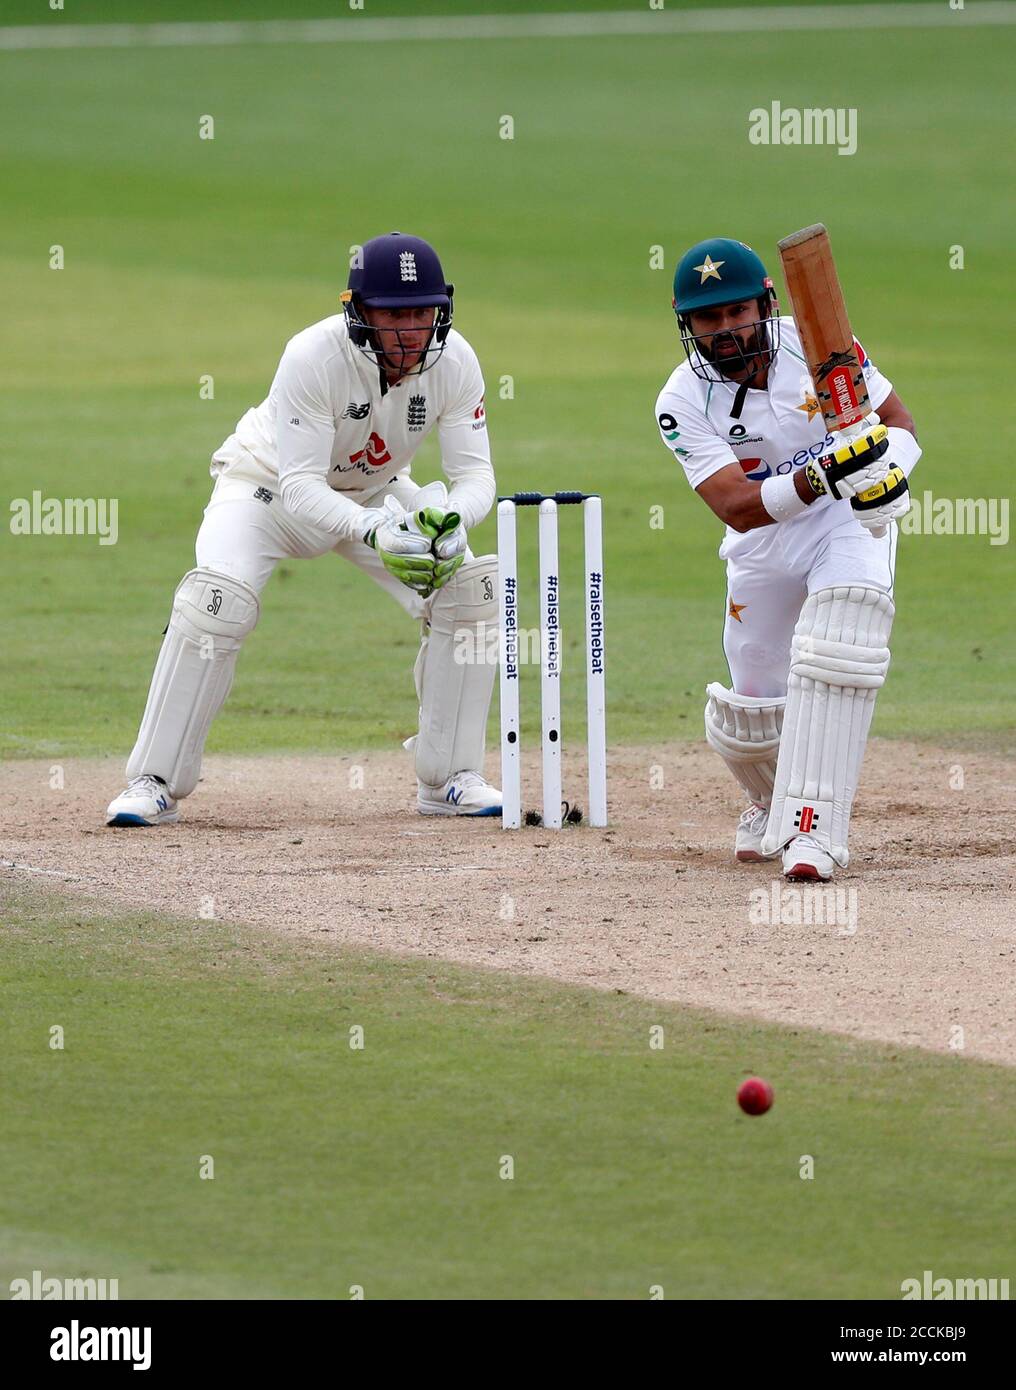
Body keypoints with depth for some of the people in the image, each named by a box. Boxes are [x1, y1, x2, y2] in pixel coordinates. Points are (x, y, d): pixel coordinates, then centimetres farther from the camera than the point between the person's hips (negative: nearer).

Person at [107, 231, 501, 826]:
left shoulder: (454, 361, -23)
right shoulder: (313, 356, -35)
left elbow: (475, 474, -20)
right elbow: (299, 487, -37)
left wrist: (451, 519, -44)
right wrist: (371, 531, -54)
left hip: (372, 492, 4)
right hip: (271, 482, -4)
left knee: (469, 587, -14)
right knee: (219, 597, -29)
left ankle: (450, 779, -1)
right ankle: (155, 784, -19)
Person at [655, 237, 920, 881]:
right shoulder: (684, 402, -17)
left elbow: (898, 421, -7)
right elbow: (738, 508, -28)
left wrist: (887, 467, -31)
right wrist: (818, 477, -45)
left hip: (852, 521, -2)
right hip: (763, 546, 2)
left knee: (836, 648, -30)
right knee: (753, 709, 4)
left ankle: (813, 825, -30)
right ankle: (771, 803, 41)